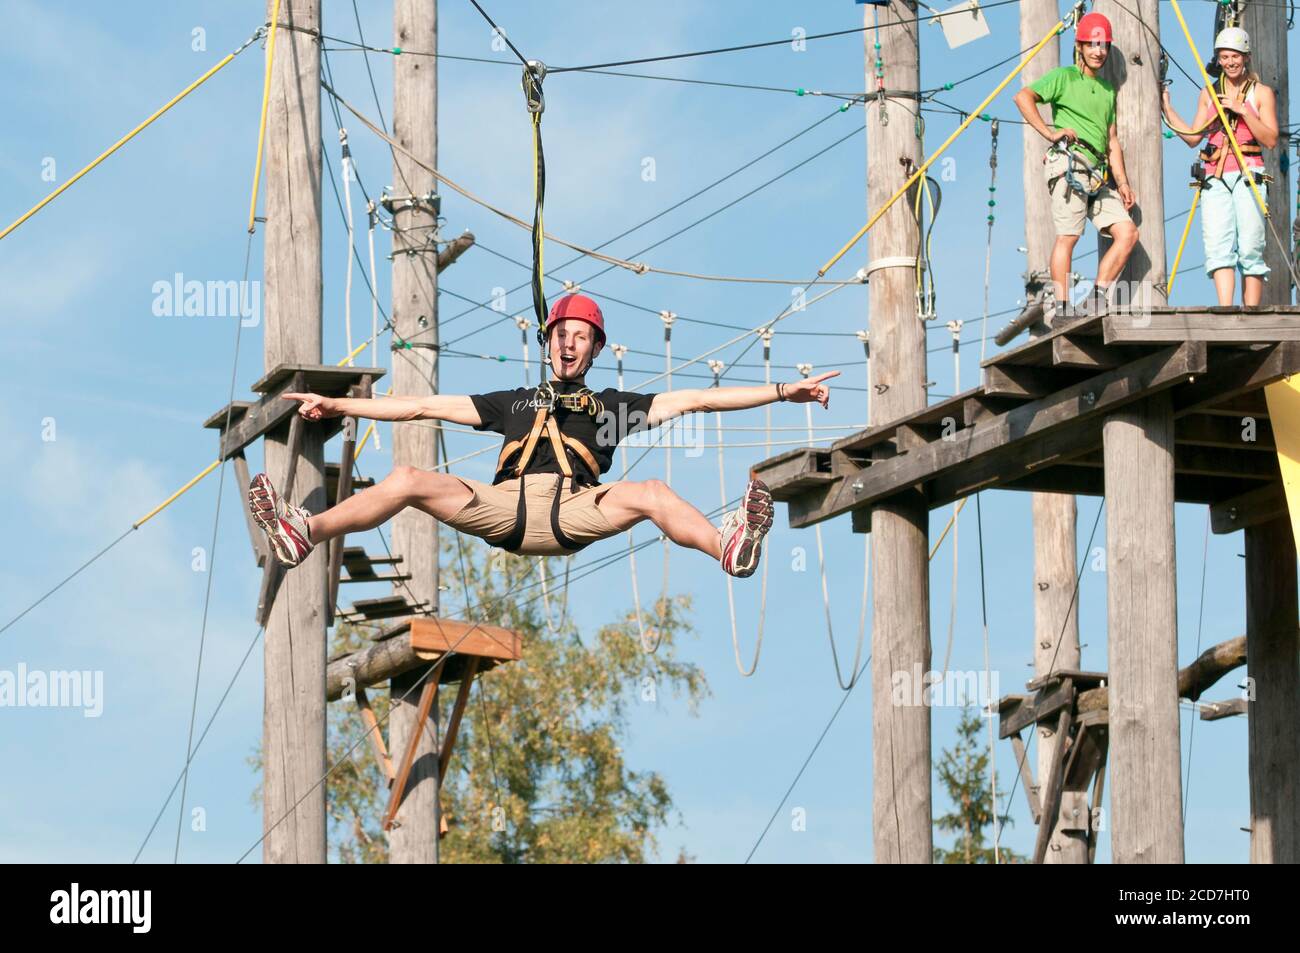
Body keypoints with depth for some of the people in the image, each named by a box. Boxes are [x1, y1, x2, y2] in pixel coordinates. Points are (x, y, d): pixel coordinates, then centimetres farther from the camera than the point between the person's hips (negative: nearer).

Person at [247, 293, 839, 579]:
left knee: (650, 494, -30)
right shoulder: (514, 402, 35)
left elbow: (694, 400, 21)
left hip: (574, 511, -2)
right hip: (502, 505, 2)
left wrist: (782, 392, 12)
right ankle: (304, 534, -28)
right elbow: (425, 407, 33)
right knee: (406, 482, -16)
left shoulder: (611, 406, 29)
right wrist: (336, 406, 28)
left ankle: (730, 548, -55)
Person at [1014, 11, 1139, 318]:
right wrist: (1049, 133, -15)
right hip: (1069, 164, -7)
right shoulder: (1064, 77, 3)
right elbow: (1023, 96, -11)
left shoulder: (1108, 90, 25)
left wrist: (1122, 182, 15)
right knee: (1068, 235, -12)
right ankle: (1063, 309, -13)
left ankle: (1096, 300, -1)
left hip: (1099, 174, 7)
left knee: (1127, 232, -3)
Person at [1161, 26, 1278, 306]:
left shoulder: (1261, 93, 9)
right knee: (1218, 247, -14)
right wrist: (1166, 108, 12)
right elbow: (1193, 137, 16)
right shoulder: (1208, 94, 18)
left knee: (1249, 249, -8)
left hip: (1247, 175, -3)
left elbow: (1270, 140, 0)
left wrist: (1243, 110, -10)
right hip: (1215, 178, 3)